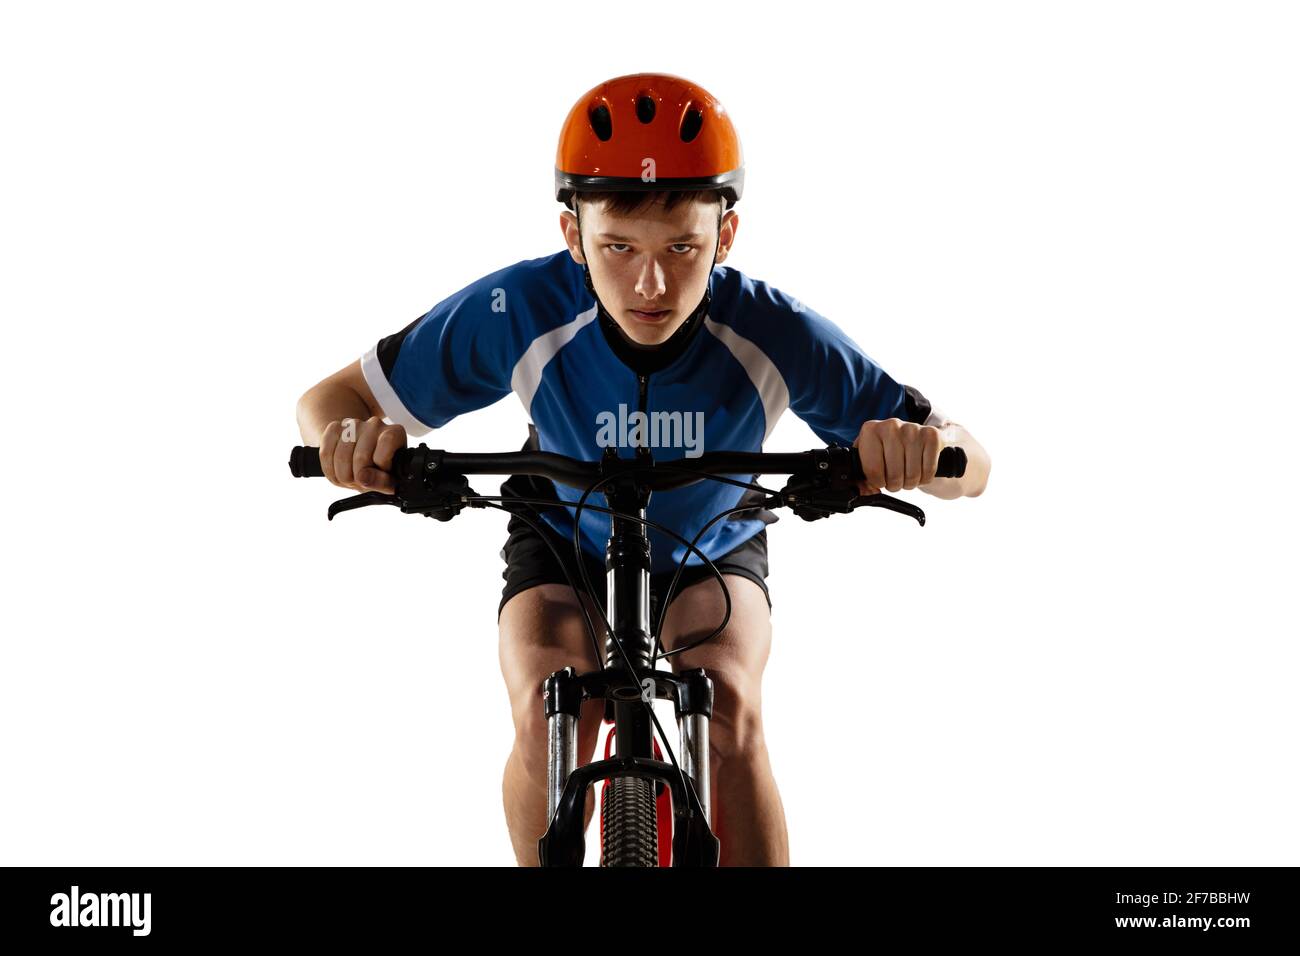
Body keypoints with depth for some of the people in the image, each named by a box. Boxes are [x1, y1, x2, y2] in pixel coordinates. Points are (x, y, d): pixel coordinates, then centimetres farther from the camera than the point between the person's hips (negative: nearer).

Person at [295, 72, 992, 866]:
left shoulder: (774, 336, -35)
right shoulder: (521, 315, -34)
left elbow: (971, 467, -29)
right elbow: (331, 399, -23)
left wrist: (924, 446, -55)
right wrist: (352, 436, -49)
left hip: (714, 553, 0)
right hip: (563, 541, 0)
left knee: (730, 712, -28)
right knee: (550, 716, -26)